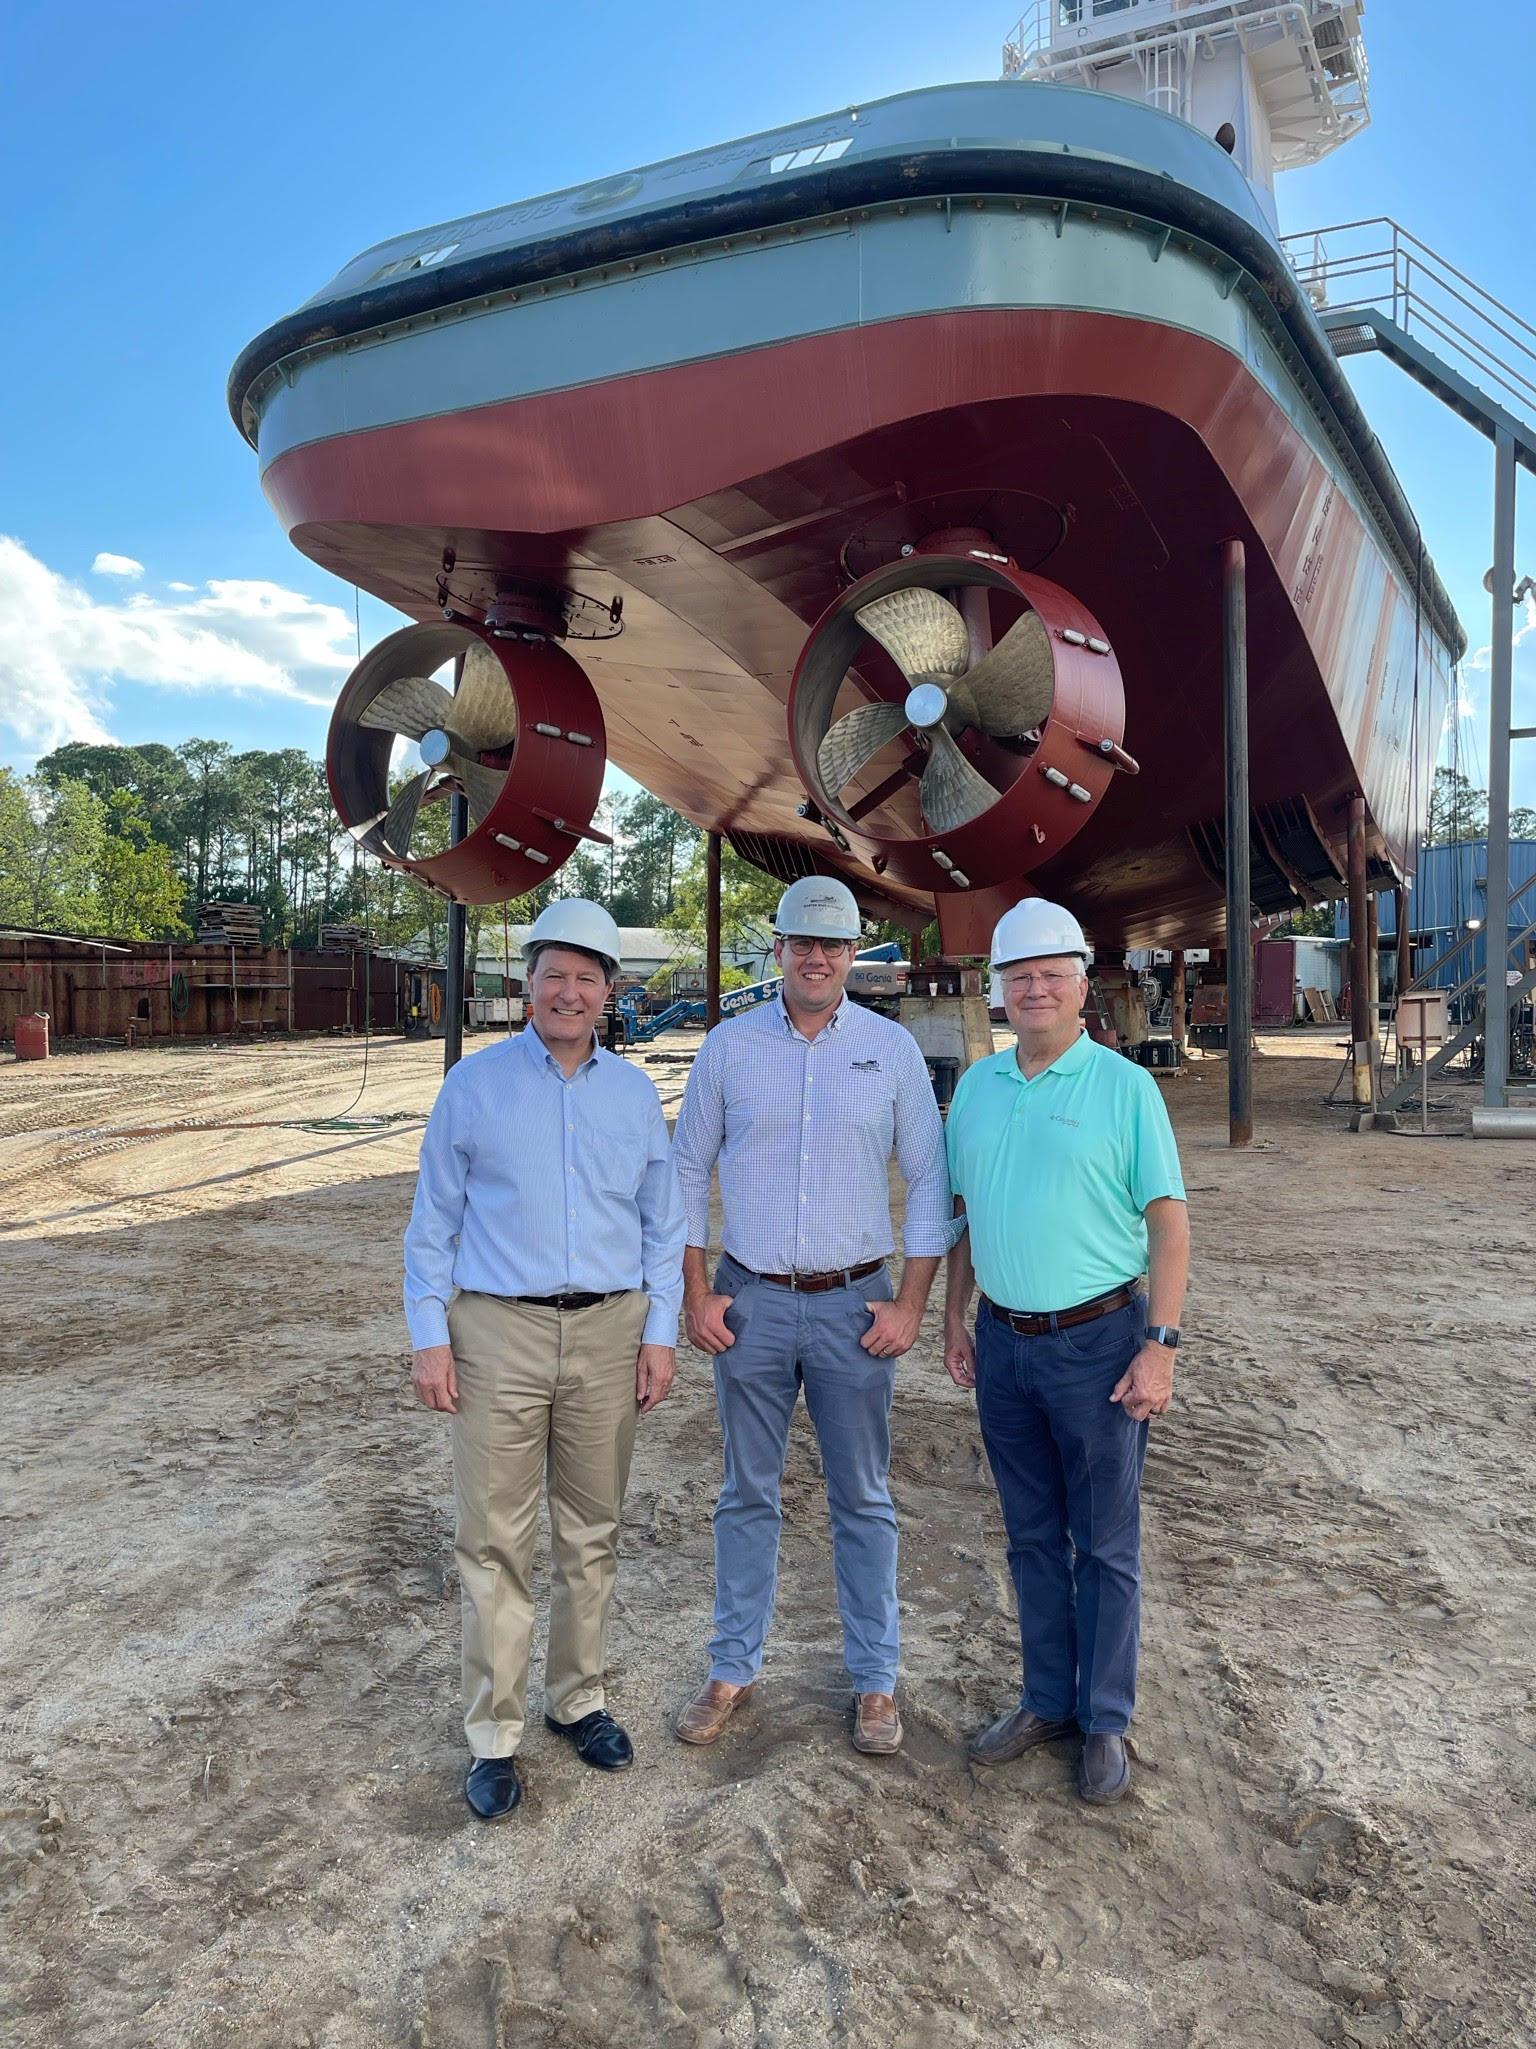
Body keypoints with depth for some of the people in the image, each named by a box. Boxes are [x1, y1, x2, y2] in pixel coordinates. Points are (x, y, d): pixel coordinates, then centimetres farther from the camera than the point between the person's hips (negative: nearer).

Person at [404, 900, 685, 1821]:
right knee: (495, 1542, 3)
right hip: (498, 1331, -2)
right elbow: (434, 1220, 2)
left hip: (609, 1331, 2)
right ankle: (495, 1735, 17)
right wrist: (429, 1336, -4)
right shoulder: (474, 1084, 0)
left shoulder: (635, 1093, 6)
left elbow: (663, 1224, 10)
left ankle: (580, 1697, 31)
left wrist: (661, 1333, 3)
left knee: (592, 1534, 13)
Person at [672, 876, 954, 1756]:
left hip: (854, 1304, 0)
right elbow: (688, 1172, 6)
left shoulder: (892, 1048, -1)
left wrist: (911, 1304, -4)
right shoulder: (729, 1046, 0)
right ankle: (733, 1669, 29)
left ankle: (876, 1680, 27)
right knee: (748, 1494, 13)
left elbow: (931, 1180, 1)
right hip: (751, 1301, 1)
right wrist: (695, 1294, 0)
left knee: (863, 1499, 11)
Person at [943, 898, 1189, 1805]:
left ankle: (1106, 1721, 26)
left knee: (1106, 1544, 9)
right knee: (1032, 1536, 17)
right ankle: (1048, 1701, 33)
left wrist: (1160, 1347, -15)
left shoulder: (1125, 1086, -8)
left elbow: (1169, 1222, -10)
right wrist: (955, 1318, 11)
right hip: (1003, 1344, 5)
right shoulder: (978, 1085, 6)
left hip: (1098, 1340, -4)